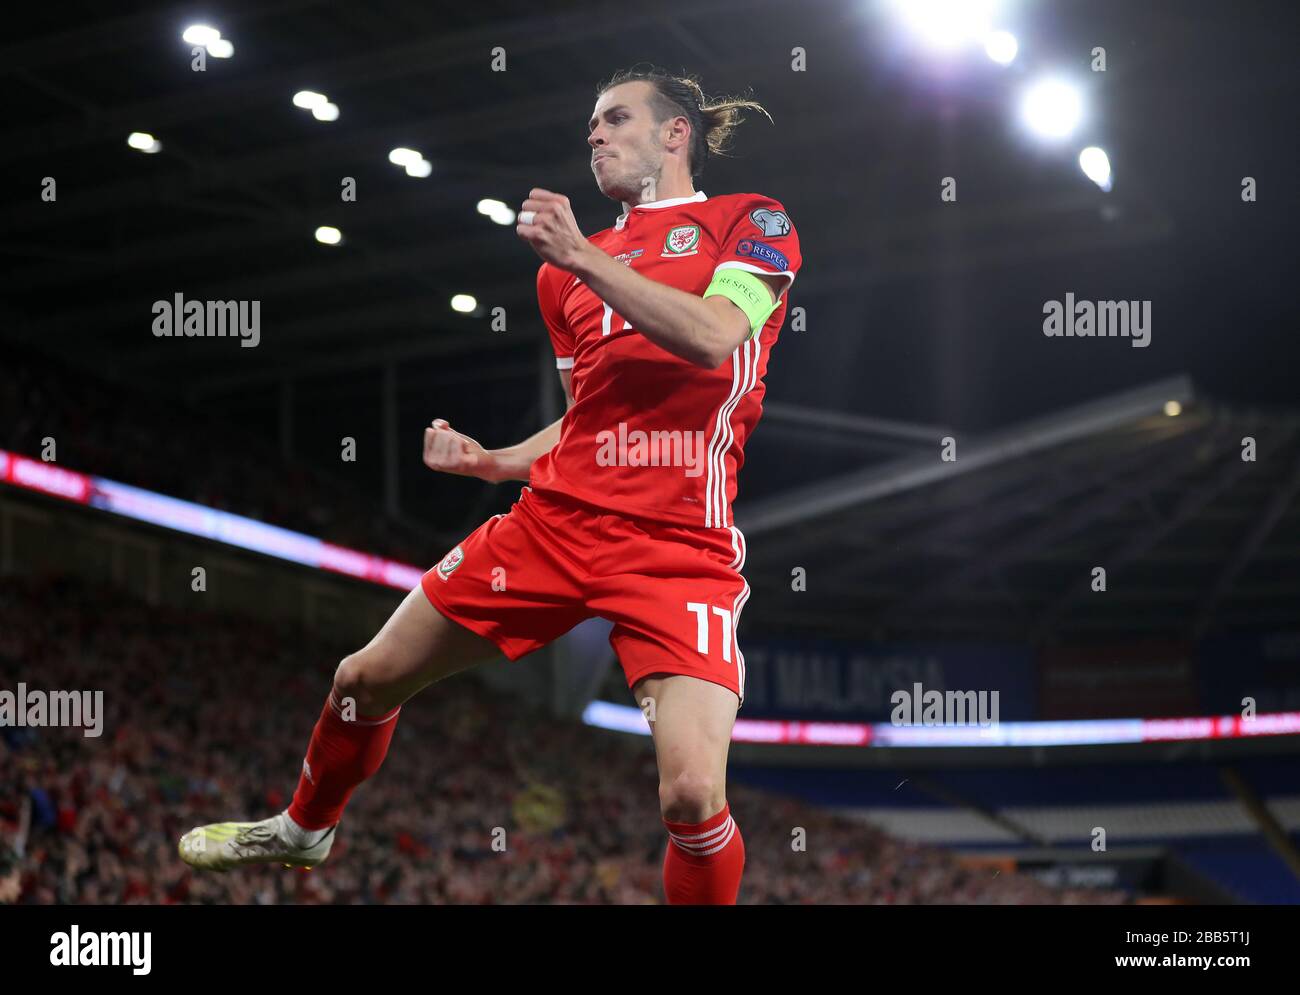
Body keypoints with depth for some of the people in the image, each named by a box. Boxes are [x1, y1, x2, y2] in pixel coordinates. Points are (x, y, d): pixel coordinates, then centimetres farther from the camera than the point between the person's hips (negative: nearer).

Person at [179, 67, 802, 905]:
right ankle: (305, 830, 45)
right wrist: (489, 461, 10)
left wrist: (583, 258, -17)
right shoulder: (570, 268, 19)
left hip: (679, 546, -6)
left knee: (694, 793, -23)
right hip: (556, 515, 6)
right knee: (368, 679, 15)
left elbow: (715, 339, -18)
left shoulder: (750, 223, 2)